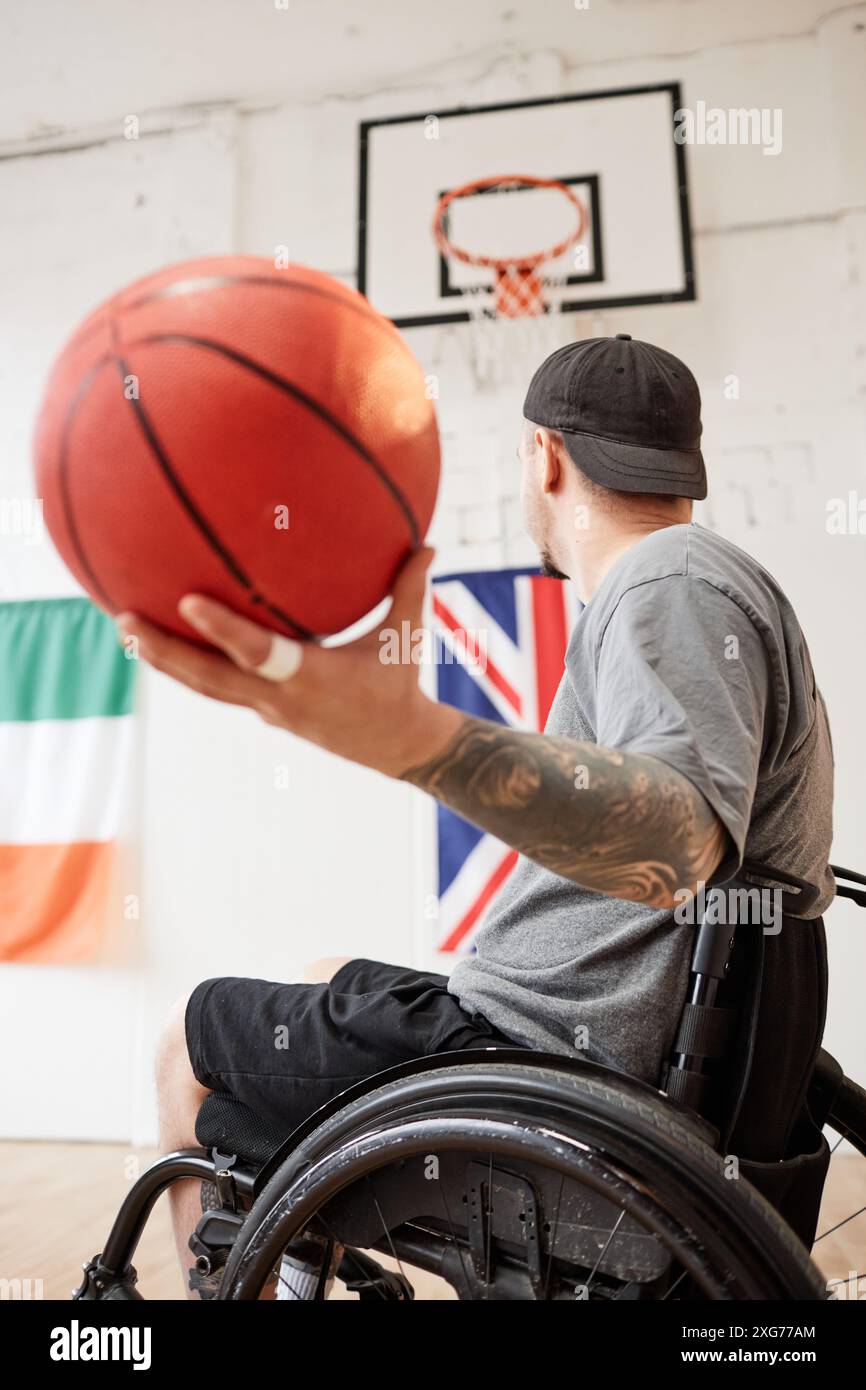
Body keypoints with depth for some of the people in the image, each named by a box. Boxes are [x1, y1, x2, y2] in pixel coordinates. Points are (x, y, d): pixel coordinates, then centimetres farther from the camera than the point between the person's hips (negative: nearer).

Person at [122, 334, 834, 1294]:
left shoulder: (672, 585, -18)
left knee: (190, 1041, 6)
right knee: (326, 979, 27)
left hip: (552, 1060, -10)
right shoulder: (723, 589, 14)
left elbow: (683, 844, -39)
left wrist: (414, 738, -54)